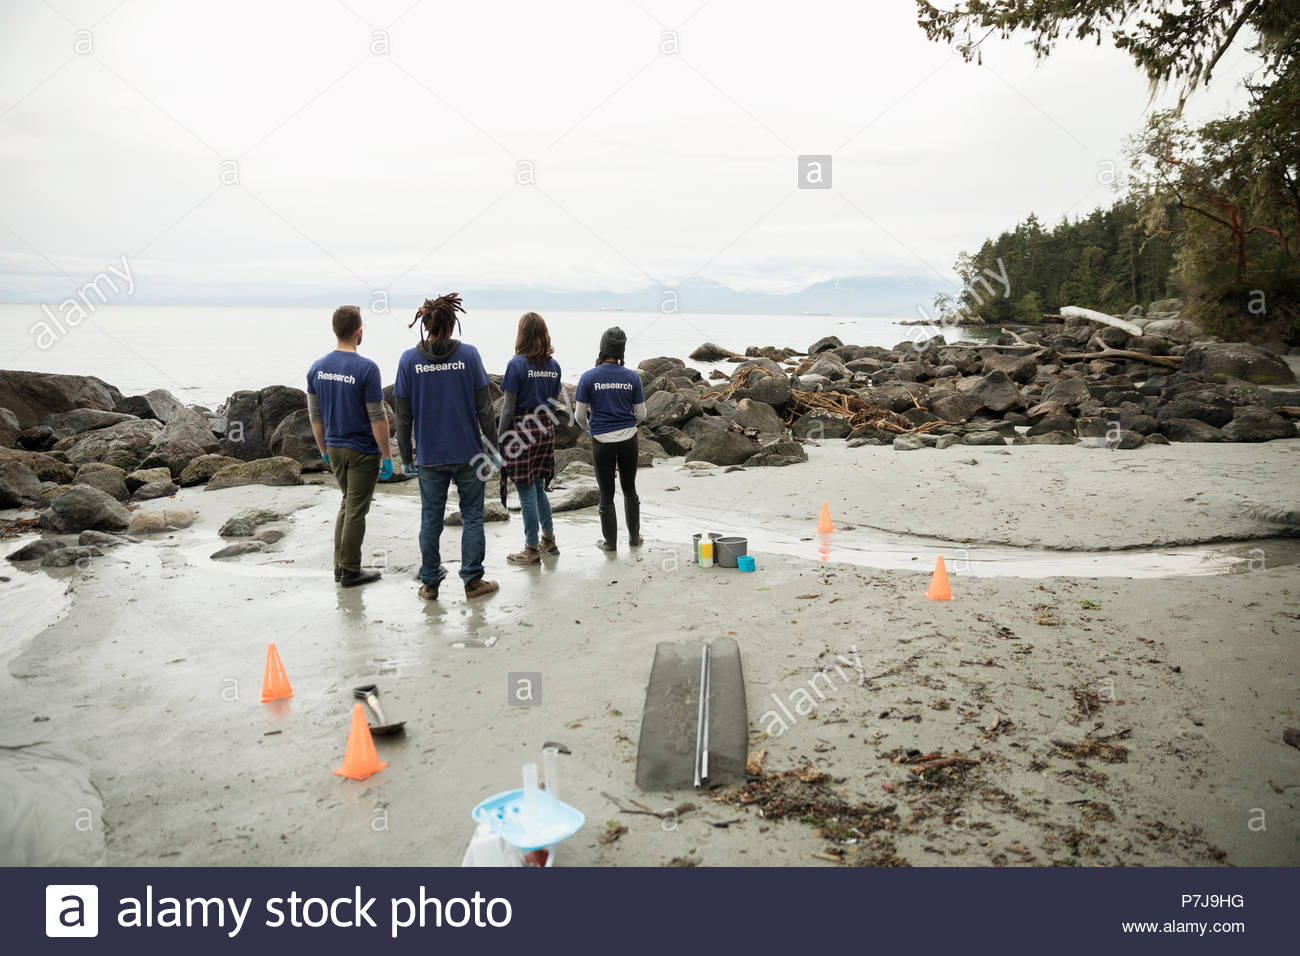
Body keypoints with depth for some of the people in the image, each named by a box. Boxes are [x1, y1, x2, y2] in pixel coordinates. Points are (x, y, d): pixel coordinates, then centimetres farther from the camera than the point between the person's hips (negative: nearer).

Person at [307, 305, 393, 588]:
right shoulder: (366, 368, -18)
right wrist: (387, 456, -9)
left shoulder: (317, 368, 0)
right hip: (362, 452, -6)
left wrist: (324, 450, 17)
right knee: (356, 510, 4)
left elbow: (315, 415, 7)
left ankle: (340, 565, 24)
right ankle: (350, 571, 13)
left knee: (347, 503, 21)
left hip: (335, 448, 6)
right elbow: (377, 418, -17)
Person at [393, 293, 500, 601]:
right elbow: (484, 408, -5)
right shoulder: (468, 354, -5)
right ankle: (473, 581, 15)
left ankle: (430, 583, 21)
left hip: (429, 456, 1)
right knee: (472, 517, 10)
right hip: (468, 452, -1)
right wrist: (494, 447, 4)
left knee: (431, 520, 12)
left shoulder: (409, 360, -2)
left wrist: (405, 457, 8)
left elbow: (404, 416, 0)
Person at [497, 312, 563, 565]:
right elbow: (555, 403, 12)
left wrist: (498, 438, -4)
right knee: (538, 486, 20)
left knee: (526, 491, 1)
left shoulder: (517, 364, -13)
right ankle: (549, 539, 28)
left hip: (521, 429, -6)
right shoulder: (553, 365, 5)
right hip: (546, 429, 6)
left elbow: (508, 408, -12)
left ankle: (532, 549, 9)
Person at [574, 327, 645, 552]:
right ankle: (634, 536, 27)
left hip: (602, 442, -2)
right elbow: (640, 414, 1)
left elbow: (580, 415, -5)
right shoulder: (632, 377, -3)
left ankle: (610, 541, 18)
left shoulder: (588, 377, -9)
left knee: (607, 494, 8)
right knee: (629, 489, 18)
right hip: (628, 440, 2)